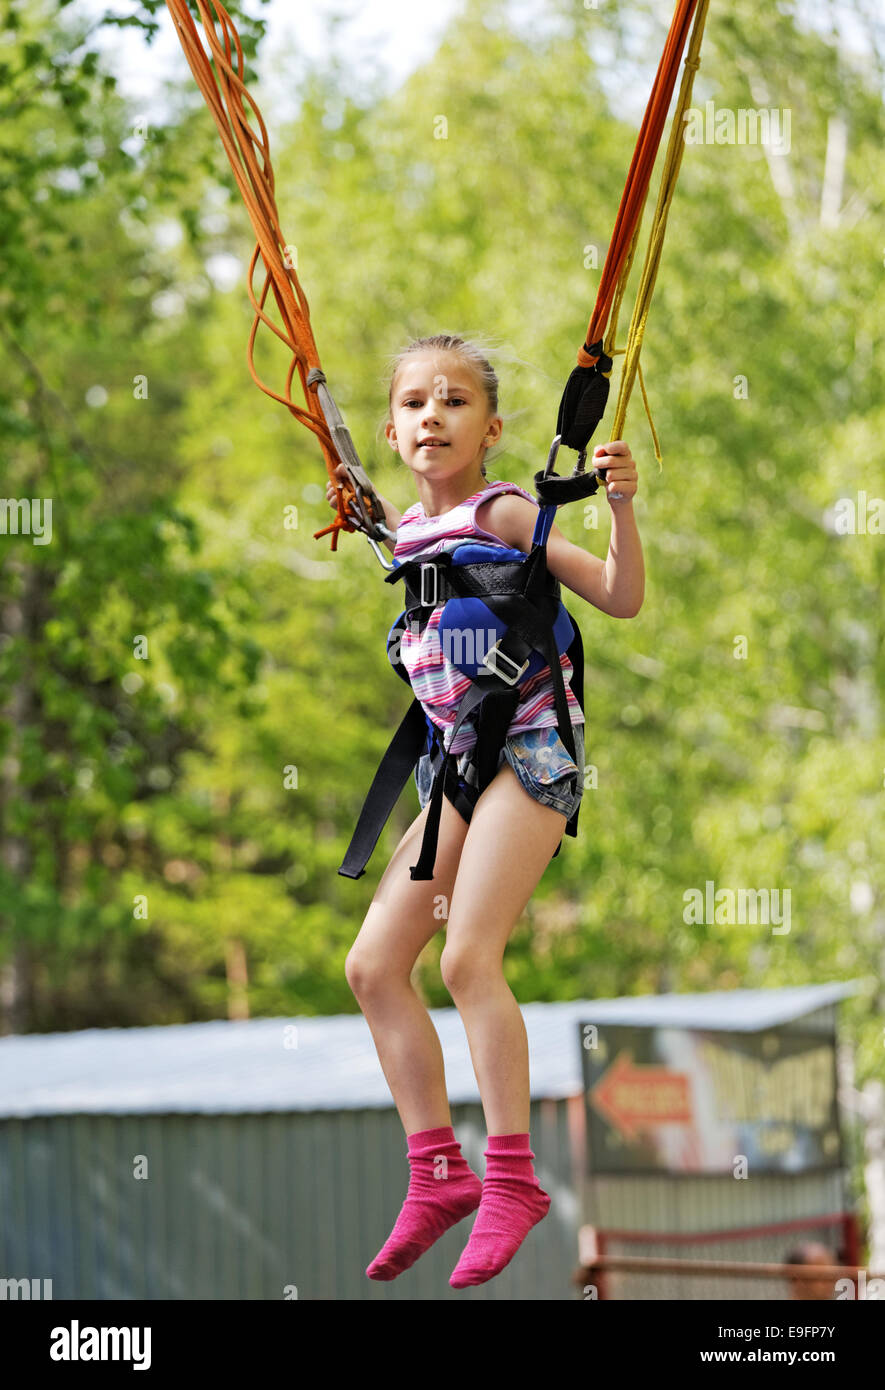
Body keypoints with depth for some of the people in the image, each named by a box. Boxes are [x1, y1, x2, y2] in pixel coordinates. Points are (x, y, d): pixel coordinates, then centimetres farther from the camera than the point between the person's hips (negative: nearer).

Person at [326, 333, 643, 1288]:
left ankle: (511, 1181, -12)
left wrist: (620, 507, -22)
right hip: (454, 761, 8)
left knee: (469, 956, -19)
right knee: (373, 965, 2)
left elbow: (621, 598, -8)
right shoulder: (405, 530, 13)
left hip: (529, 747, -8)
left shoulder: (504, 512, -6)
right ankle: (438, 1174, 7)